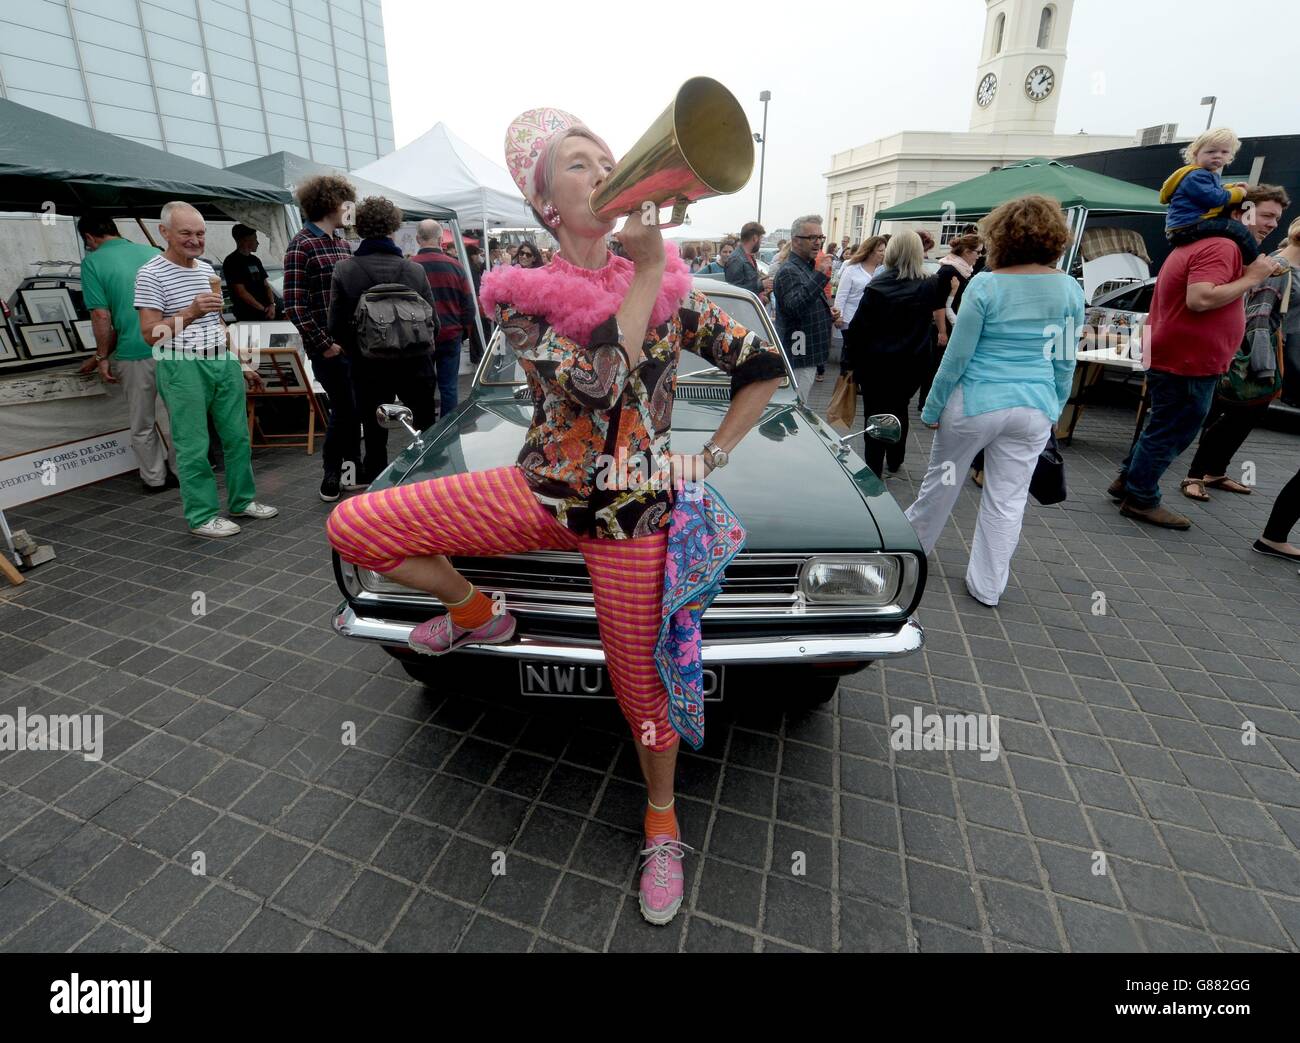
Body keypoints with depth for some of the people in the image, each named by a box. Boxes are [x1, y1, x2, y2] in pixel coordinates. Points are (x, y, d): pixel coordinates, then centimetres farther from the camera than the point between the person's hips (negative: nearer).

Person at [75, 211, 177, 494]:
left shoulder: (93, 262, -2)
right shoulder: (153, 253, 10)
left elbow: (102, 316, -9)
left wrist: (102, 357, 3)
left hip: (136, 354, -3)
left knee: (143, 424, 11)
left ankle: (155, 478, 20)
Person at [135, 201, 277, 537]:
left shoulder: (208, 269, 14)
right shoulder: (151, 274, -6)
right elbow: (150, 335, -12)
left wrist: (240, 363, 20)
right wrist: (190, 313, -25)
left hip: (223, 362, 6)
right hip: (183, 368, -6)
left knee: (237, 436, 9)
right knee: (194, 446, -2)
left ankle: (242, 501, 23)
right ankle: (202, 516, 7)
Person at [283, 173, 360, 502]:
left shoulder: (341, 243, 16)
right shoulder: (301, 245, -7)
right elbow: (294, 305, -12)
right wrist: (323, 344, -13)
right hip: (329, 347, -7)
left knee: (355, 408, 9)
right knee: (343, 409, -3)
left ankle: (351, 468, 23)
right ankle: (331, 472, 15)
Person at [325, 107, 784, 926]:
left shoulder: (671, 290, 0)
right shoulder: (524, 298, -4)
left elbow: (765, 367, 5)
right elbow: (599, 383, -22)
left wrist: (714, 455, -3)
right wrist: (646, 268, -18)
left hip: (632, 515, 0)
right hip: (544, 491, 1)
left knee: (640, 684, 7)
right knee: (353, 526, -8)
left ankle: (663, 826, 38)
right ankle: (475, 614, 18)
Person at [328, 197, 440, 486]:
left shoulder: (344, 270, -6)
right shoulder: (414, 269, -5)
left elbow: (336, 326, -5)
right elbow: (433, 322, -2)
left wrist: (356, 352, 12)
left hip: (369, 367, 0)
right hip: (415, 364, 1)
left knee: (375, 439, 9)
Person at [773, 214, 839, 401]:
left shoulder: (809, 267, 18)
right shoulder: (789, 271, -15)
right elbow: (795, 306, -32)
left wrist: (829, 310, 11)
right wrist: (820, 275, -36)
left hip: (809, 354, 10)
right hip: (798, 357, -10)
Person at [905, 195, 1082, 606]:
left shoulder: (985, 285, -11)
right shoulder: (1070, 289, 3)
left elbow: (957, 356, -10)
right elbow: (1065, 361, 8)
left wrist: (932, 408, -2)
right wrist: (1054, 410, 19)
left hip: (976, 402, -3)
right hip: (1034, 407, 4)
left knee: (941, 480, 15)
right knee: (1008, 499, 9)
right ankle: (987, 586, 18)